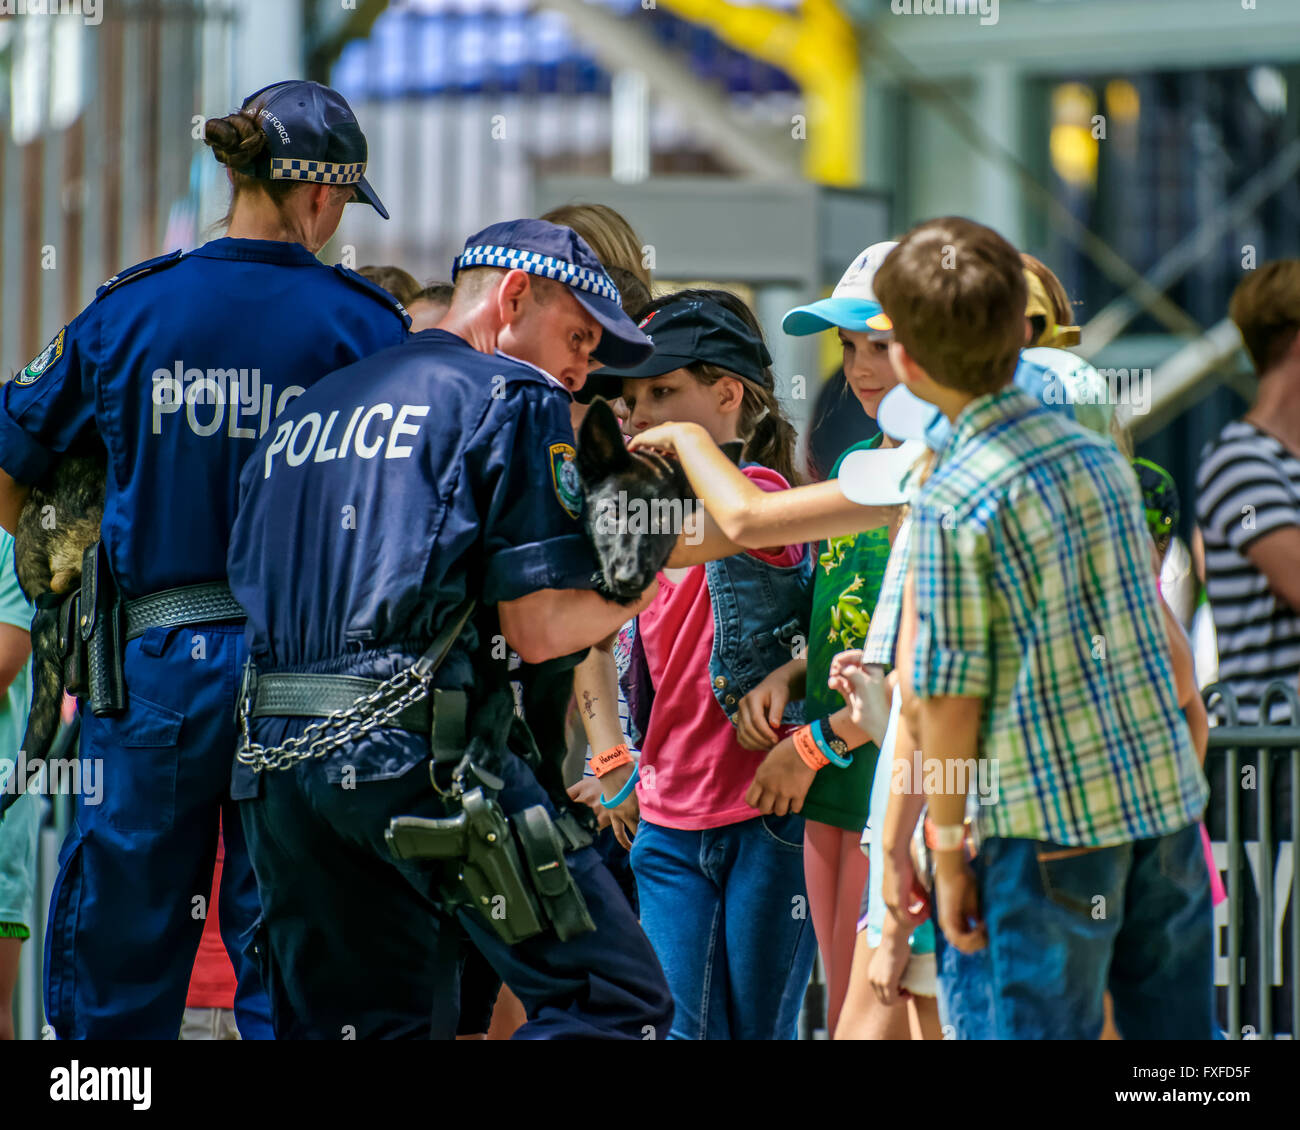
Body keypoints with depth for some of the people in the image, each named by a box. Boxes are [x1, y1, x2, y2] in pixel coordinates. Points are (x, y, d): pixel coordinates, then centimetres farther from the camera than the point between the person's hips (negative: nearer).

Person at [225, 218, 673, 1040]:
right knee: (616, 999, -6)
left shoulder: (308, 411, 24)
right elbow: (539, 628, -5)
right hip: (427, 751, -7)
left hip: (276, 757, 8)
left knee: (347, 1023, 11)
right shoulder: (512, 396, 2)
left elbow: (252, 590, 21)